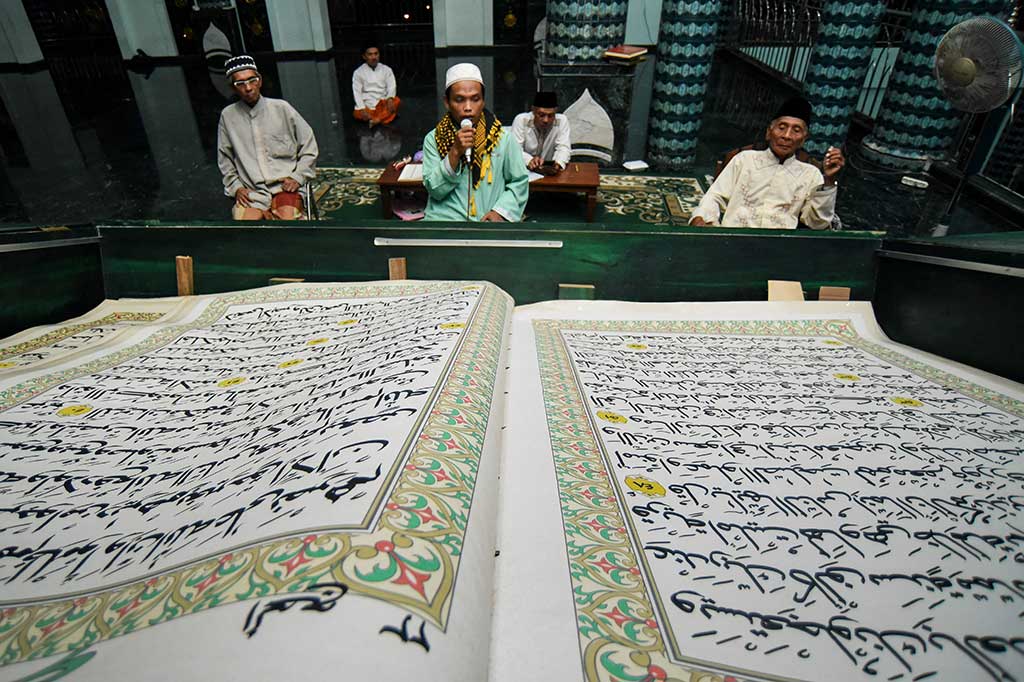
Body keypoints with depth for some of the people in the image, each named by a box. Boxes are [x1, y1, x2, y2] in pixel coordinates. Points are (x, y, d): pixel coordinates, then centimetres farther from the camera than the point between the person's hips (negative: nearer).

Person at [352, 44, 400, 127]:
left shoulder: (386, 69, 6)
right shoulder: (358, 72, 1)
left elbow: (391, 87, -3)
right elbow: (357, 92, -6)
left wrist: (390, 99, -27)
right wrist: (362, 109, -22)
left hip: (383, 102, 1)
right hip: (367, 105, -1)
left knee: (396, 101, -29)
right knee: (357, 114, -31)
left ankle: (377, 120, -39)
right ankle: (387, 114, -23)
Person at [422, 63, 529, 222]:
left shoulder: (503, 138, 3)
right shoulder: (433, 139, 2)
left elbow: (519, 182, 9)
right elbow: (435, 190, -4)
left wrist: (500, 211, -6)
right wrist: (455, 152, -14)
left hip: (490, 220, 1)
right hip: (445, 218, -1)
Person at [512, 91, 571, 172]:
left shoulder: (562, 121, -8)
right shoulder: (521, 120, -13)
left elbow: (564, 147, -10)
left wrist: (559, 163, -34)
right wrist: (529, 160, -38)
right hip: (523, 169, 1)